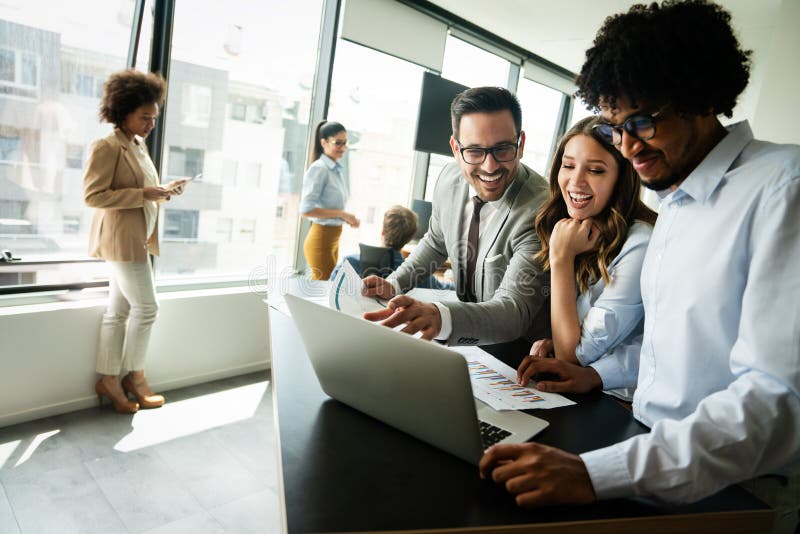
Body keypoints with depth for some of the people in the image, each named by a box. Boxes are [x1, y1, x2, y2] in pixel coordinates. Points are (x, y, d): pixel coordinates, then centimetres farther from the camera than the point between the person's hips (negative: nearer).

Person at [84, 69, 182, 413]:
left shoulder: (138, 147, 15)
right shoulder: (107, 147, -12)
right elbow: (92, 196, -18)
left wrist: (163, 193, 4)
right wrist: (144, 194, -22)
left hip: (137, 239, 9)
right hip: (121, 239, -9)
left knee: (119, 311, 11)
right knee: (146, 307, -3)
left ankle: (109, 380, 19)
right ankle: (135, 375, 14)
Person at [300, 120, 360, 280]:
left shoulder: (336, 169, 10)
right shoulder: (319, 169, -14)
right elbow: (306, 209, -21)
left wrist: (347, 218, 2)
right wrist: (341, 214, -17)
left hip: (333, 238, 8)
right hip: (321, 239, -8)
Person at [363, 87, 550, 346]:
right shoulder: (450, 178, -7)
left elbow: (514, 311, -34)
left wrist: (441, 317, -53)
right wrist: (393, 284, -2)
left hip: (521, 351, -6)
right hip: (467, 341, 7)